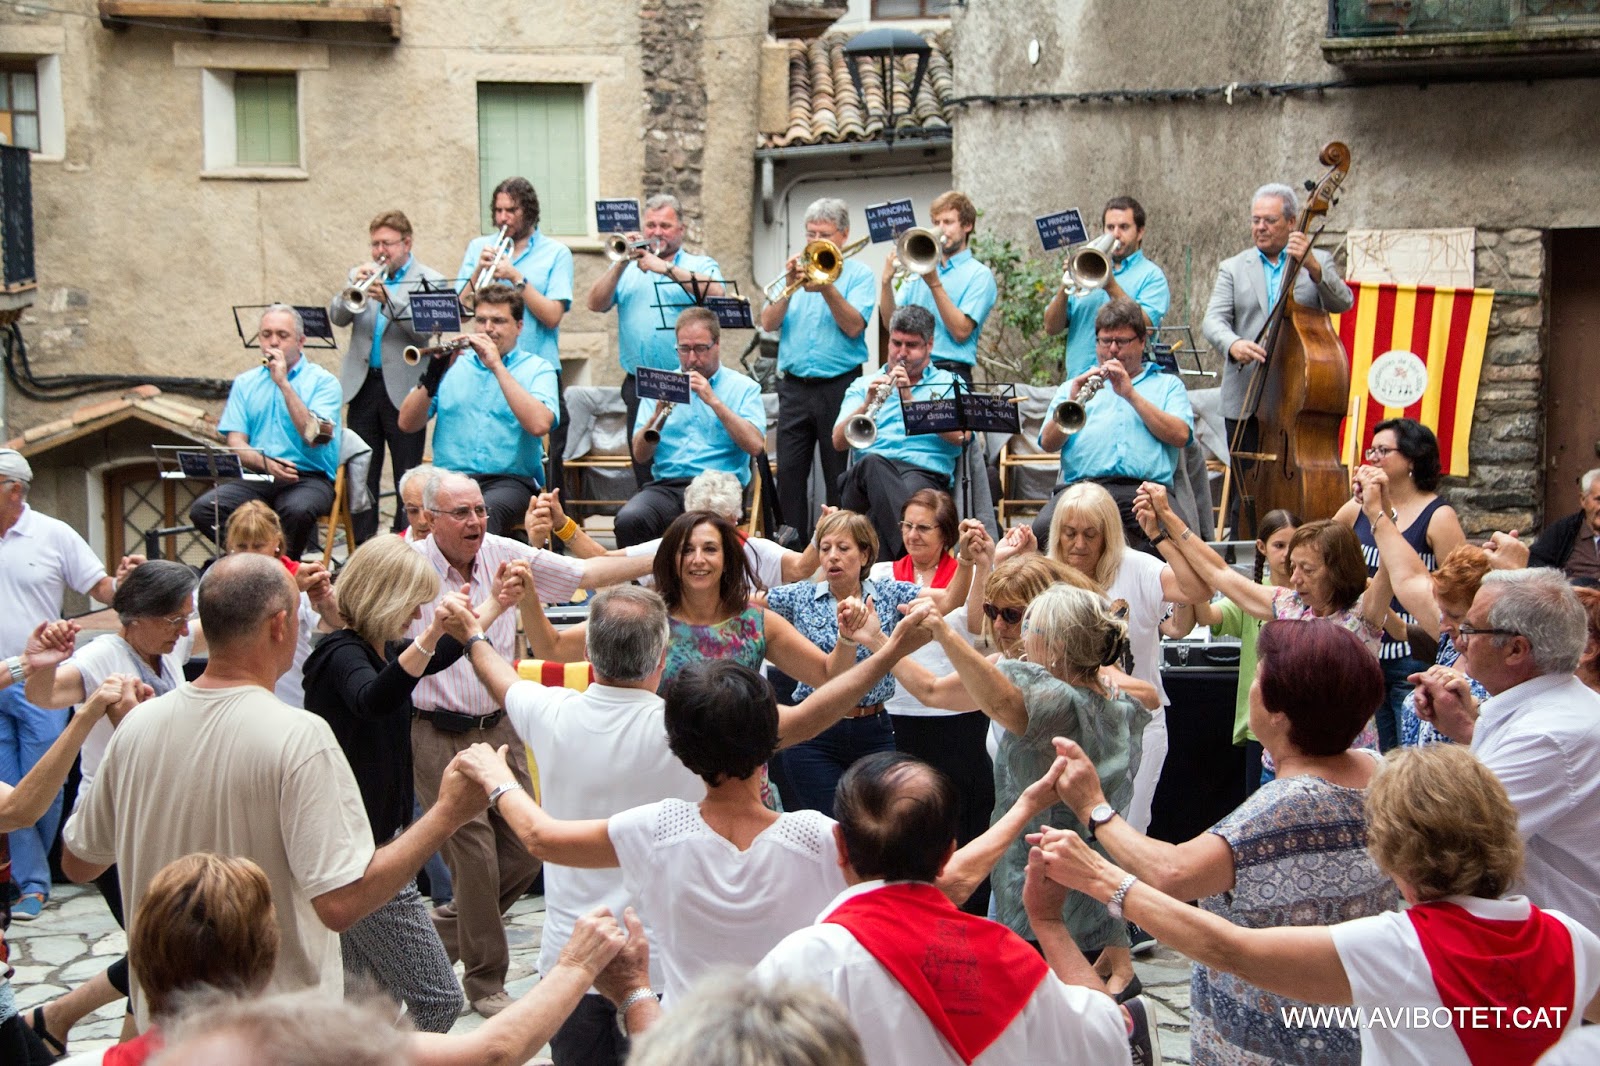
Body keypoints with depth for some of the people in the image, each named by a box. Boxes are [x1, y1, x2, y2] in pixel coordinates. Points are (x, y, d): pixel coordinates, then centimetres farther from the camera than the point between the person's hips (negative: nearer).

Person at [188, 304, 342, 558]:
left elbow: (314, 437, -13)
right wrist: (265, 462, -15)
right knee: (202, 509, -24)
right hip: (256, 478, 4)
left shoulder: (323, 382, 3)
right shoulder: (245, 383, 17)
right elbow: (236, 443, 7)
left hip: (309, 478, -3)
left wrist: (283, 382, -12)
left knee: (297, 509, -38)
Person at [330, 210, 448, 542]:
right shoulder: (361, 275, 14)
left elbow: (424, 330, -14)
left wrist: (389, 298, -25)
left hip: (403, 389, -4)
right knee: (361, 474, 8)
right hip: (363, 386, 4)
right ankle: (361, 548, 14)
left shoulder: (430, 281, 1)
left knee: (407, 477, 0)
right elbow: (336, 317, 2)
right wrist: (352, 288, -15)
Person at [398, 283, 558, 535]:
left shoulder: (538, 369, 10)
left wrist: (497, 366, -11)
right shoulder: (454, 364, 18)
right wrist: (433, 376, -7)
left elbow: (539, 424, -12)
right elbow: (407, 424, 9)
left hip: (510, 479, -2)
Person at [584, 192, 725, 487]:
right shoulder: (627, 268, 17)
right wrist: (622, 263, -6)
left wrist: (666, 267, -16)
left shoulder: (701, 265, 9)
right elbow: (596, 304, 4)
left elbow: (715, 294, -13)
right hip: (639, 386, 3)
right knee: (645, 474, 6)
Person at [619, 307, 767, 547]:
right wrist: (659, 415, -9)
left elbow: (756, 446, -7)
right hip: (665, 486, 2)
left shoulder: (744, 388, 11)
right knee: (628, 519, -31)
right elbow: (640, 456, 9)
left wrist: (714, 401, -11)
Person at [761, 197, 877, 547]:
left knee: (840, 477, 1)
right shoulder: (796, 269, 14)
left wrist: (826, 286, -19)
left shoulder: (858, 274, 3)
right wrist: (789, 287, -11)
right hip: (794, 387, 3)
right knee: (789, 473, 1)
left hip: (840, 386, -3)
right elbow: (768, 323, 3)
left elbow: (854, 326, -12)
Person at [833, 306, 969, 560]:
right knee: (873, 462, -38)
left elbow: (960, 436, 1)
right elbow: (839, 442, 11)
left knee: (915, 489, -40)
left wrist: (910, 399, -4)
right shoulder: (862, 386, 27)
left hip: (925, 473, -1)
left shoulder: (949, 384, 22)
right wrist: (867, 404, -6)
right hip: (868, 474, 2)